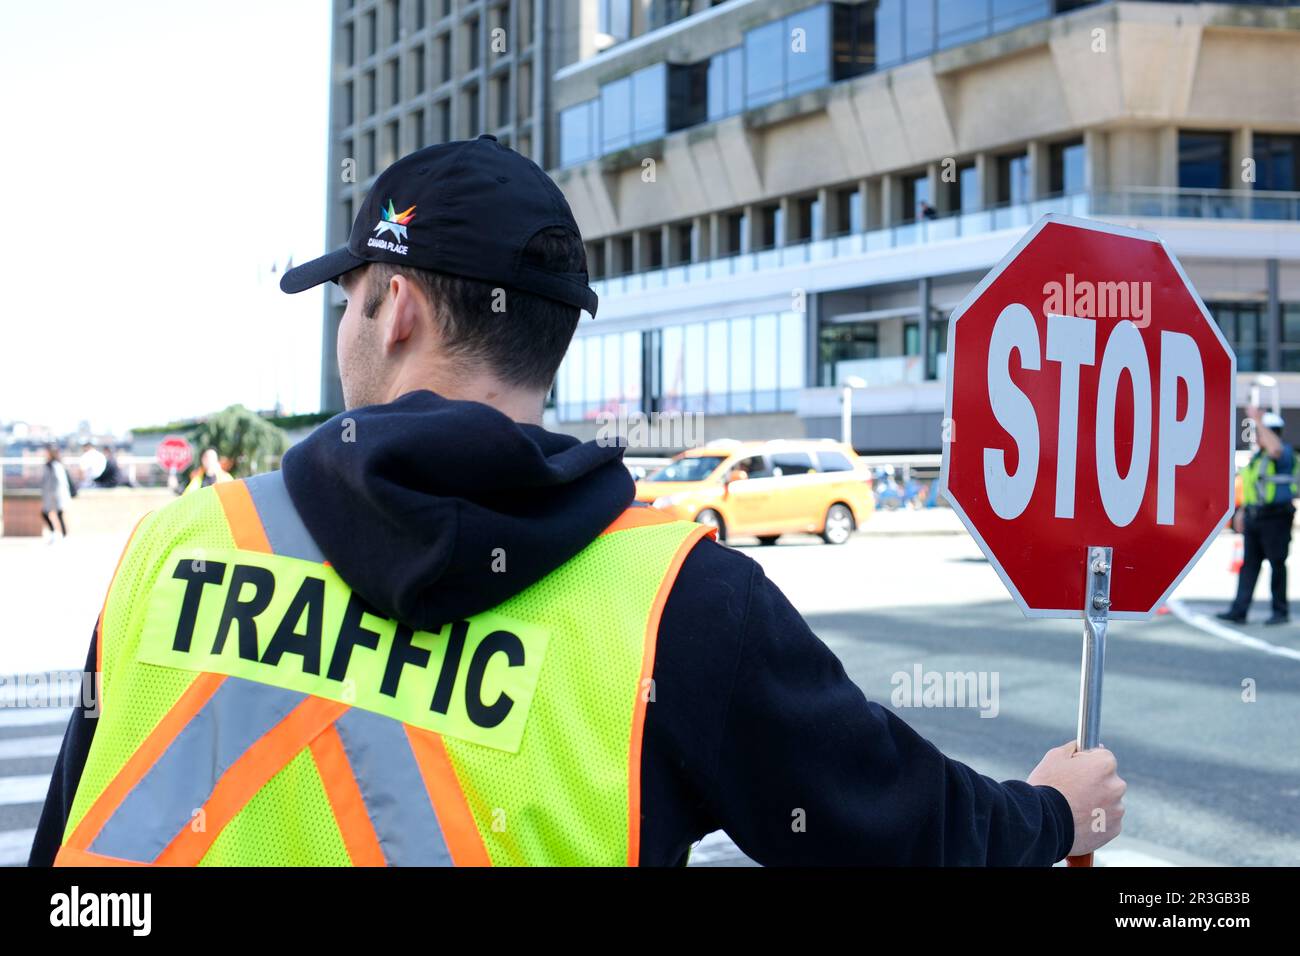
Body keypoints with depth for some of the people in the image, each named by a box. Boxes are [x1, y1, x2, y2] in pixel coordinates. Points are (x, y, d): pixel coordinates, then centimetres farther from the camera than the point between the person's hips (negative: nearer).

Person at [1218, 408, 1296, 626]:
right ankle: (1239, 611, 2)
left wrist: (1258, 421, -31)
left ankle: (1281, 611, 9)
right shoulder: (1257, 456, 17)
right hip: (1254, 516, 8)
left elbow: (1275, 448, -34)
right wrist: (1242, 511, 20)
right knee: (1249, 563, 4)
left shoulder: (1285, 452, -9)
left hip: (1275, 517, -8)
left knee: (1277, 563, -1)